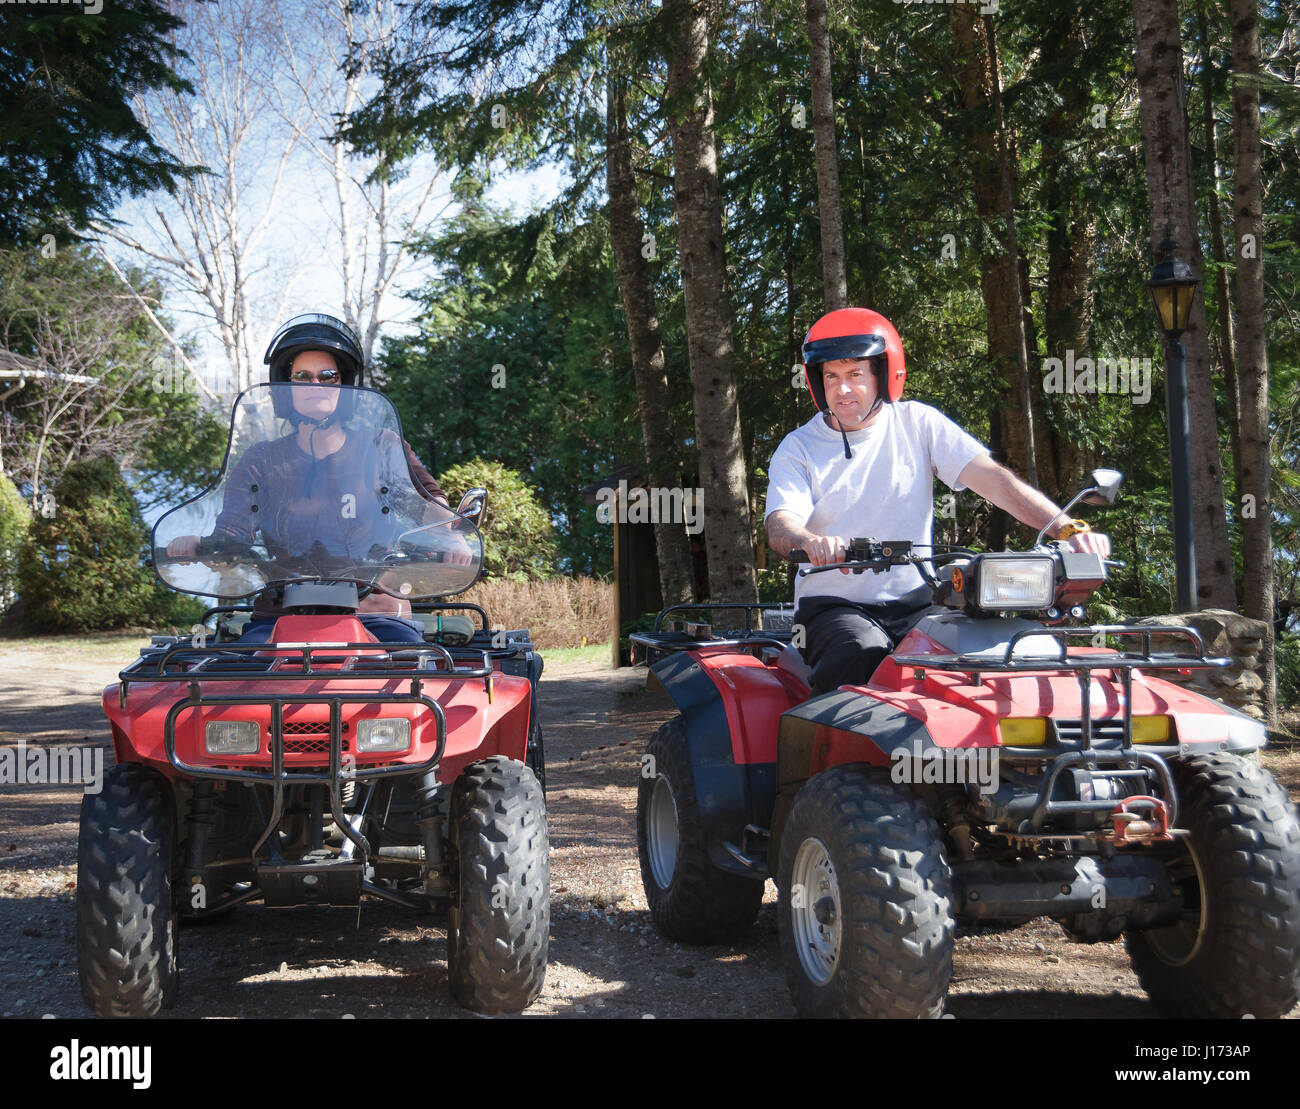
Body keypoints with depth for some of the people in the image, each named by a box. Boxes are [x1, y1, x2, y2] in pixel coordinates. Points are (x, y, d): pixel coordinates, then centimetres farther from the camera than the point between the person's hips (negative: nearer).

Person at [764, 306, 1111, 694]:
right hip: (833, 605, -1)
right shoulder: (797, 448, 3)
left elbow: (994, 480, -4)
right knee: (865, 652, -35)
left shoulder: (918, 423, 6)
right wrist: (812, 542, -39)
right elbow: (780, 525, -13)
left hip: (913, 604, 2)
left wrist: (1069, 529, -19)